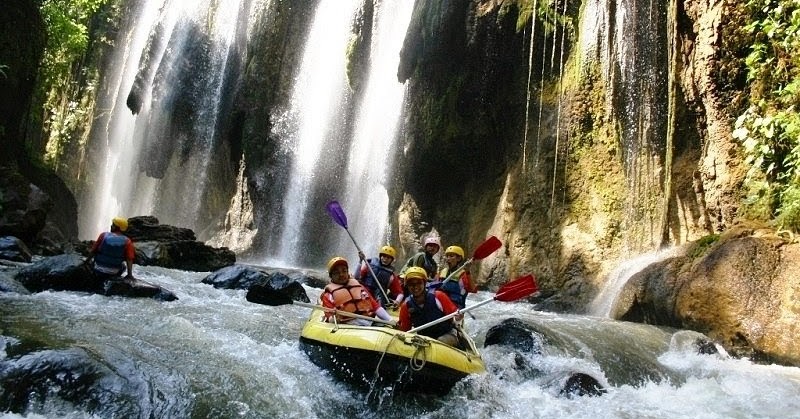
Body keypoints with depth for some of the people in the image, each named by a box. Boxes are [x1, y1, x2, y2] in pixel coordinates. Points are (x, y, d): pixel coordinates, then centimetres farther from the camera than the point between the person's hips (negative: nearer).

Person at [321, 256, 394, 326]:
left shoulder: (359, 286, 26)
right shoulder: (329, 292, 13)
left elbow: (375, 305, 20)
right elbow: (330, 318, 4)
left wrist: (391, 321, 7)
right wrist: (333, 319, -21)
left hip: (371, 324, 5)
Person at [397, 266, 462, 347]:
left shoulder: (438, 296, -15)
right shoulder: (406, 306, -6)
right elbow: (405, 331, 1)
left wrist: (457, 316, -33)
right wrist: (399, 327, -20)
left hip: (447, 335, -3)